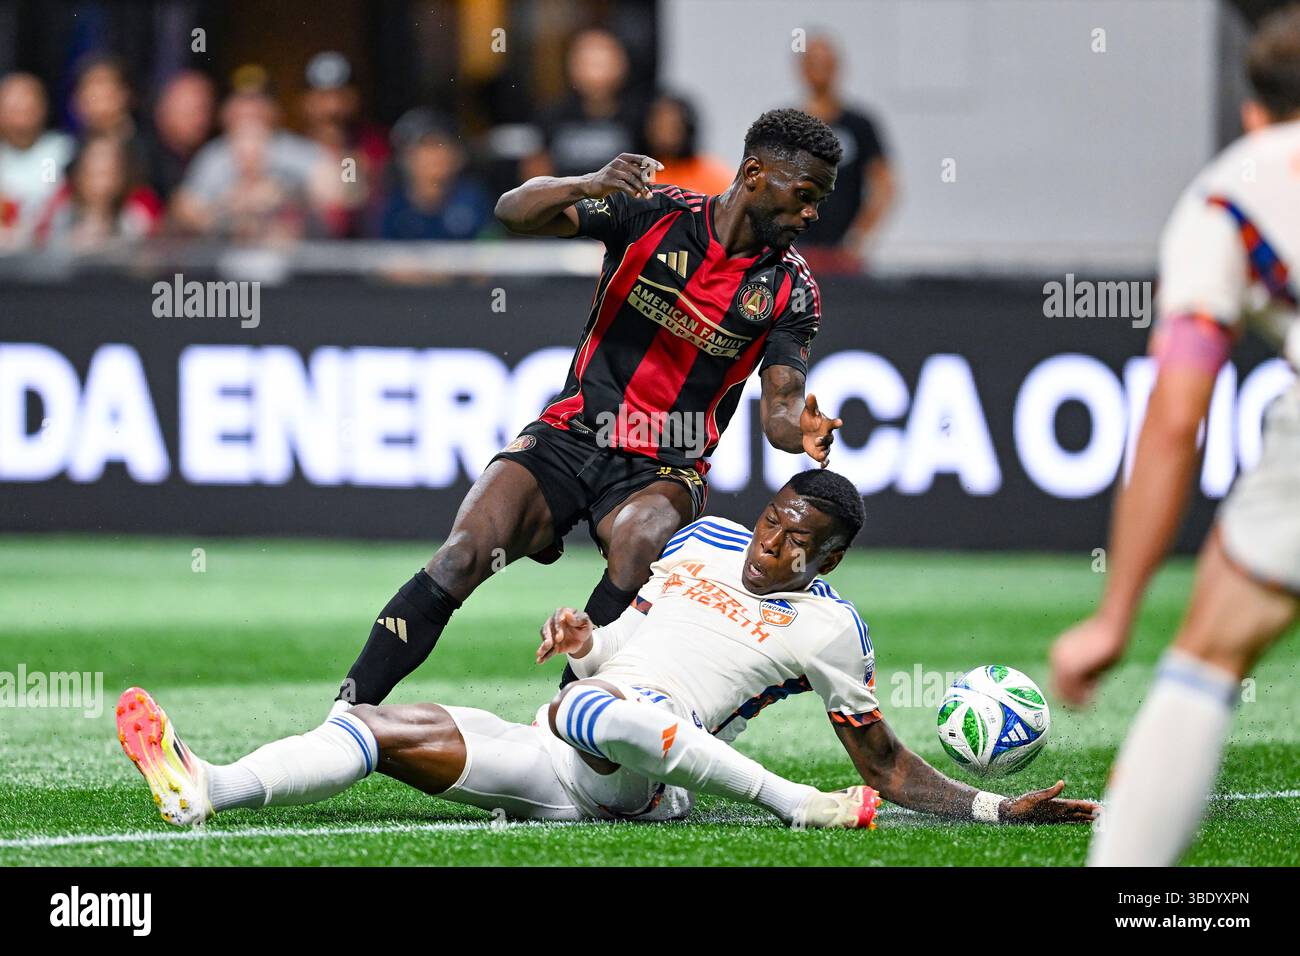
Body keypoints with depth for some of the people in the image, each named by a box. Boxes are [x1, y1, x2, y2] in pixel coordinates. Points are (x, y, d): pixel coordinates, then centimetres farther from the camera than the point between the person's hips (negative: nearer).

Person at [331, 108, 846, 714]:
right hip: (571, 436, 0)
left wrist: (800, 429, -29)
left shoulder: (791, 289, 1)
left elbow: (780, 406, -4)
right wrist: (589, 185, -29)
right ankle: (344, 717, -14)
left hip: (664, 472, 0)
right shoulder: (652, 211, -3)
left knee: (639, 549, -35)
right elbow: (514, 212, -8)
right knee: (462, 558, -21)